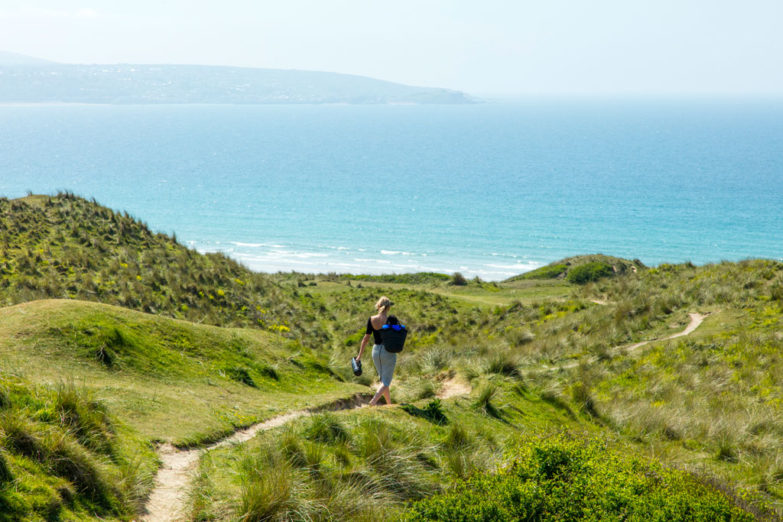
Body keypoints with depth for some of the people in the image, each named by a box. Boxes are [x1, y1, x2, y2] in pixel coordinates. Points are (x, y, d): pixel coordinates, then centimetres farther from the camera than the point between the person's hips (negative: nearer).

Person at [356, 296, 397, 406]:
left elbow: (366, 338, -3)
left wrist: (360, 354, 4)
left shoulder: (371, 320, -6)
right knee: (386, 381, 1)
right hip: (388, 352, -4)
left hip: (376, 351, 4)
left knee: (383, 380, 19)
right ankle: (374, 401, -20)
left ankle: (389, 404, 27)